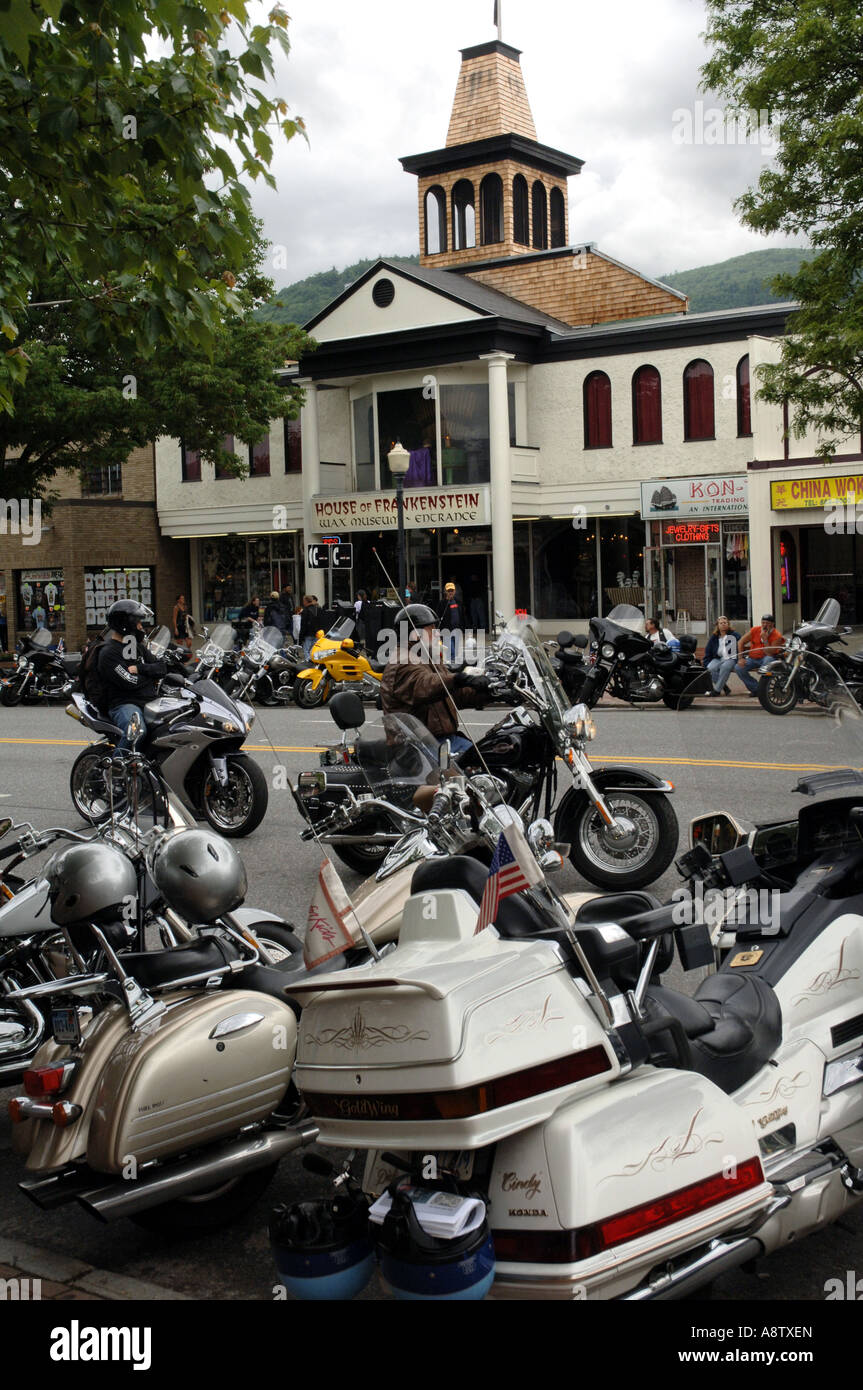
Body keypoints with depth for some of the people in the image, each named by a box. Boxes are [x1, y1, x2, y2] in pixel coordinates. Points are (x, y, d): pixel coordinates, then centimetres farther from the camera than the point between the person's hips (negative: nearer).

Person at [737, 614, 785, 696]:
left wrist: (765, 639, -27)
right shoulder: (754, 630, -2)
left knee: (768, 660, -39)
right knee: (739, 668, -21)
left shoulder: (776, 636, -12)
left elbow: (770, 654, -21)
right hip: (752, 658, 4)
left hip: (764, 658, -4)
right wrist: (741, 658, -3)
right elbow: (741, 643, 6)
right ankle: (755, 688, -8)